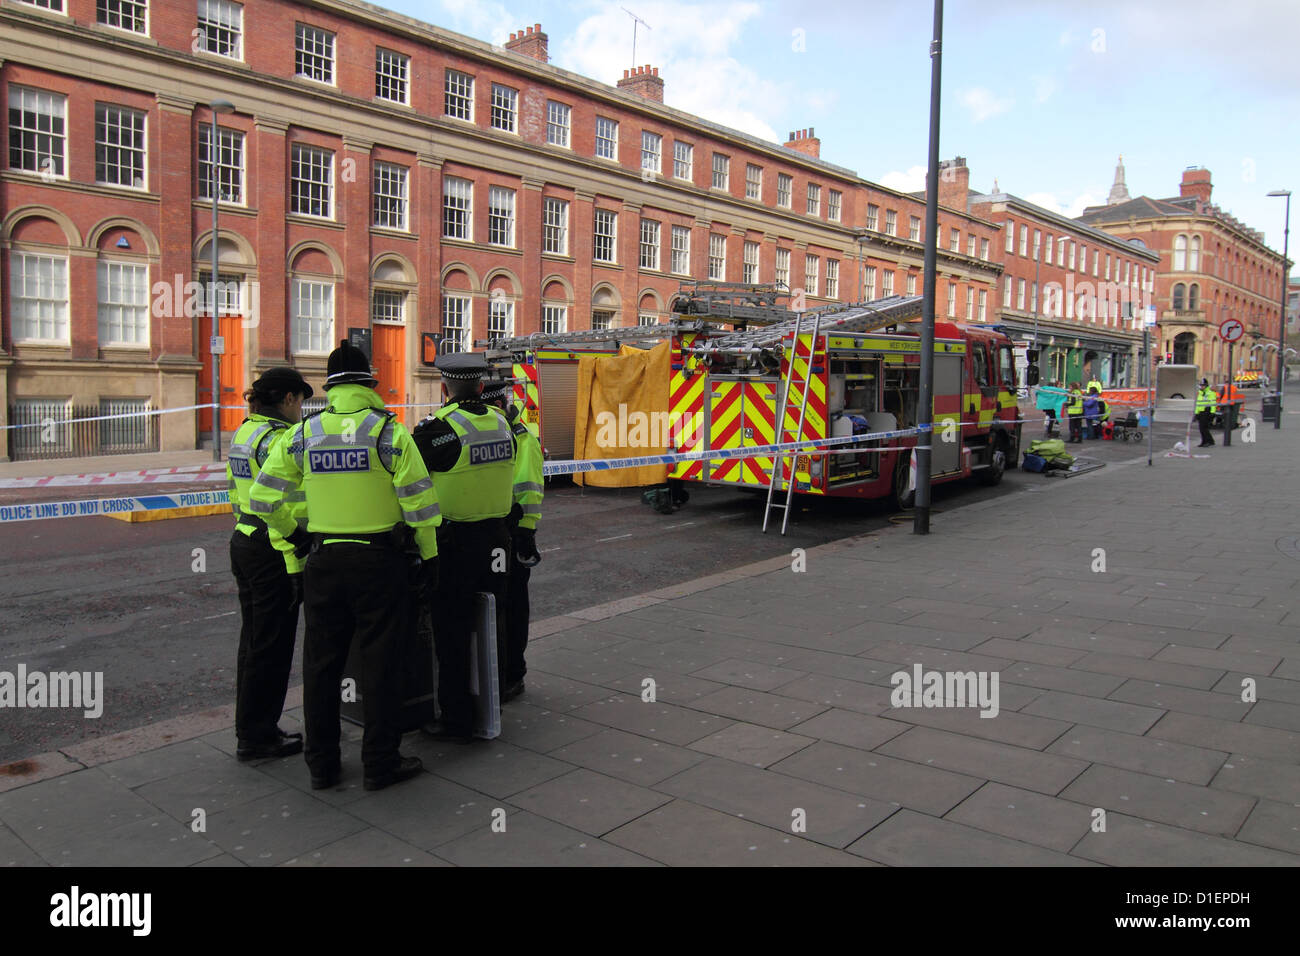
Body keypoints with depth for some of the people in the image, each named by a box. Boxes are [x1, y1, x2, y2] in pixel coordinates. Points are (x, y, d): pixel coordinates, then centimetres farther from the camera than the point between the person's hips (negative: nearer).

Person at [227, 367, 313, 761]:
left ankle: (250, 729, 28)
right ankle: (257, 737, 12)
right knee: (272, 646, 1)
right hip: (273, 552, -10)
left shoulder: (242, 433, 12)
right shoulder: (280, 438, -18)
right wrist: (296, 566, -21)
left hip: (243, 542, 10)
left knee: (253, 640, 18)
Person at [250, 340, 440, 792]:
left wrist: (292, 533, 18)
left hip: (323, 560, 3)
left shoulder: (302, 434, 2)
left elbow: (263, 497, 3)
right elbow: (419, 500, -11)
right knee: (379, 662, 6)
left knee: (321, 661, 13)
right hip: (378, 560, -3)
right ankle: (380, 763, 13)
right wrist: (430, 553, 0)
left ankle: (322, 763, 23)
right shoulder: (389, 432, -8)